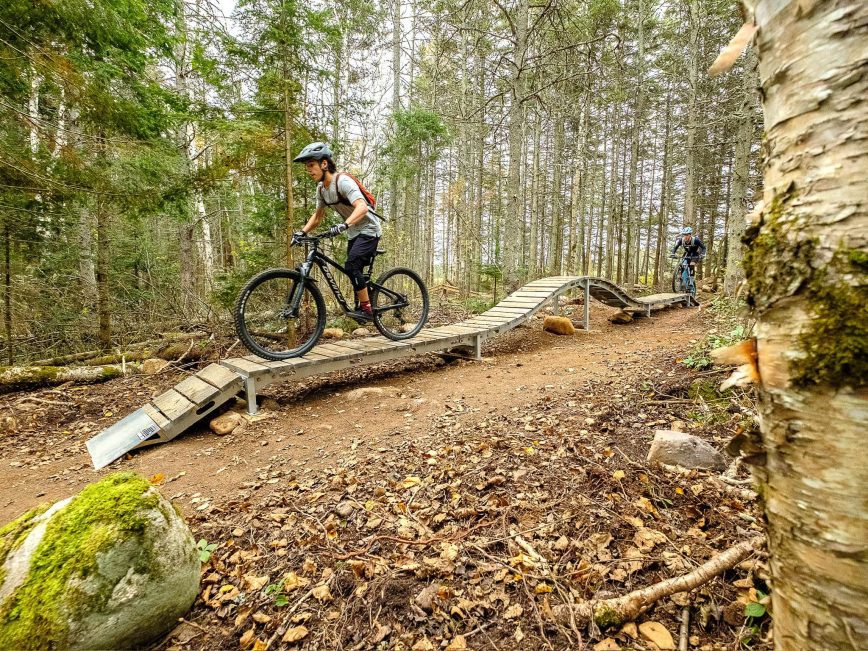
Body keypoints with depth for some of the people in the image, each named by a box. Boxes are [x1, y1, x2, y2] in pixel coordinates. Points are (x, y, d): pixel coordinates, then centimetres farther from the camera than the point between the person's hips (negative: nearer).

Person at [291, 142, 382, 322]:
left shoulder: (343, 181, -22)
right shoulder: (321, 188, 4)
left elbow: (362, 207, -37)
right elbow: (318, 215, 15)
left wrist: (343, 225, -50)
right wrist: (302, 232, 1)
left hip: (368, 230, -9)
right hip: (353, 233, 9)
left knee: (351, 265, -23)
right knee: (353, 270, 8)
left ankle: (367, 309, -15)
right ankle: (361, 307, 20)